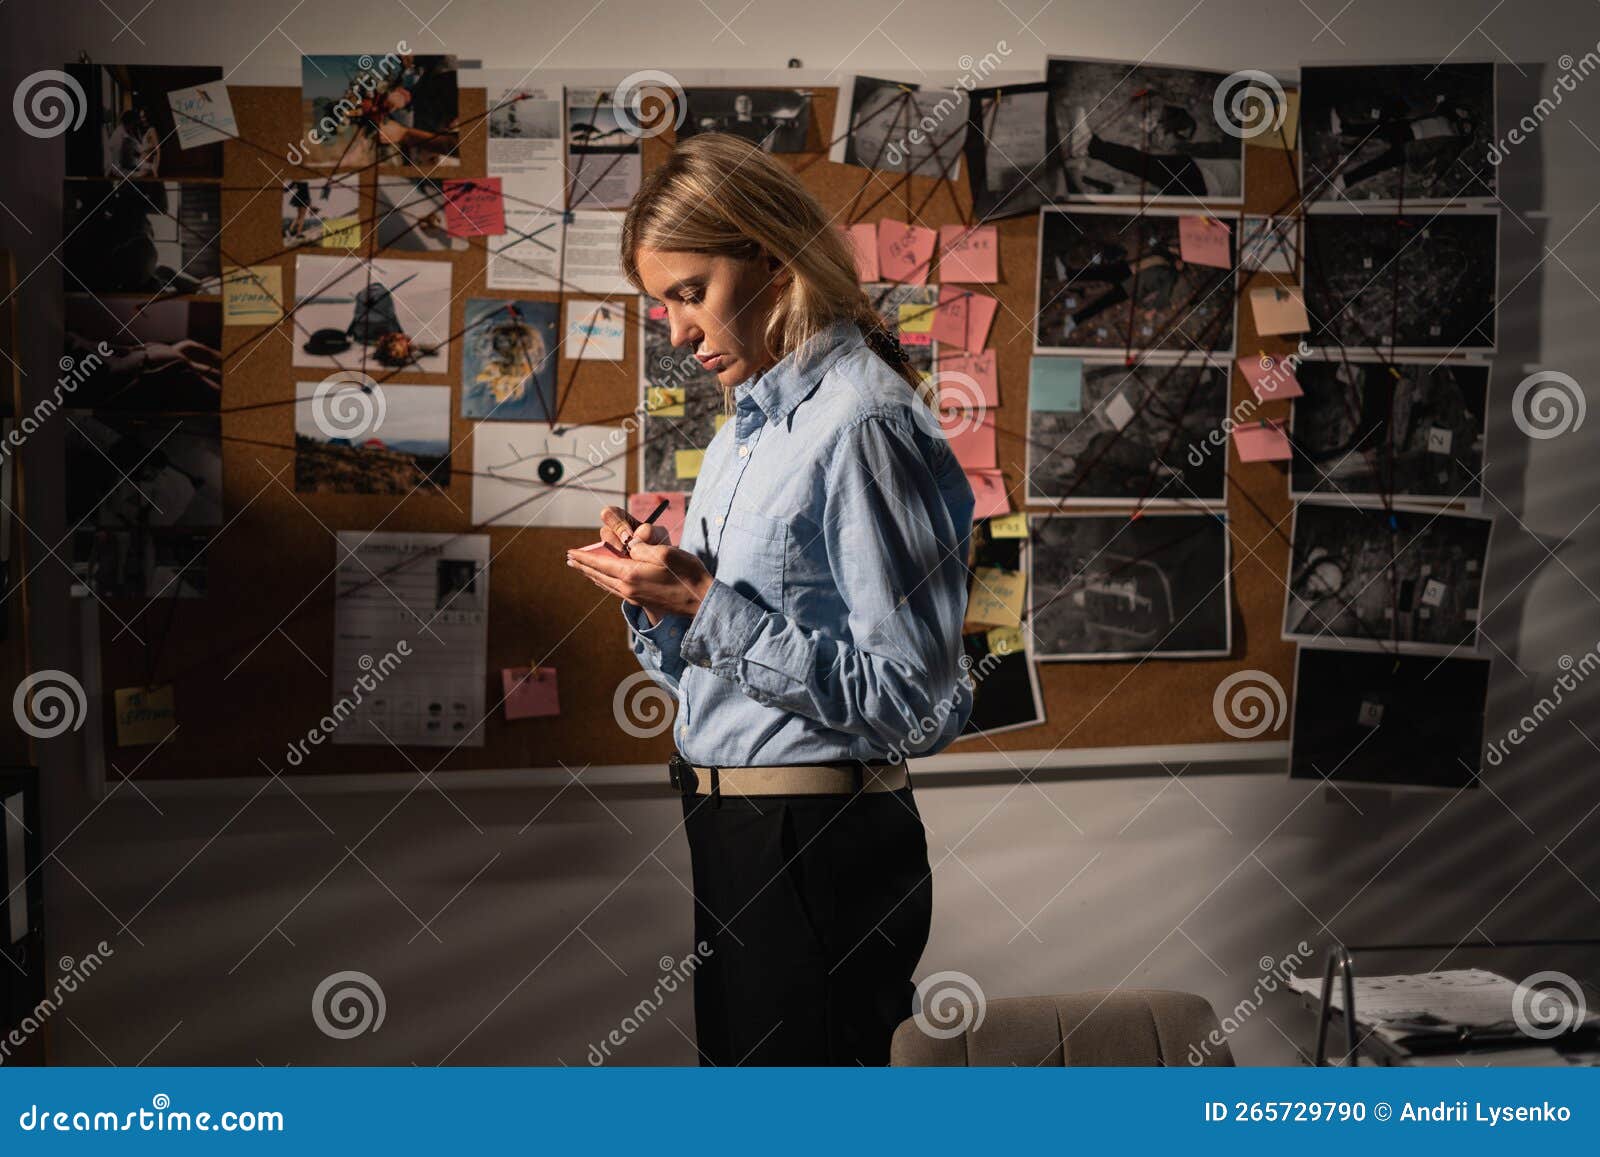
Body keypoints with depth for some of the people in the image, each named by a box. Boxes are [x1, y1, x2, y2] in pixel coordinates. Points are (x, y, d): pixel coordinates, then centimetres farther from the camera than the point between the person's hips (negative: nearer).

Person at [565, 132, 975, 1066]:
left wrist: (710, 603, -20)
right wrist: (653, 597, -2)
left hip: (819, 854, -8)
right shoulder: (746, 429, 14)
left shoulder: (866, 424, -15)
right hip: (721, 840, 9)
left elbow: (912, 701, -20)